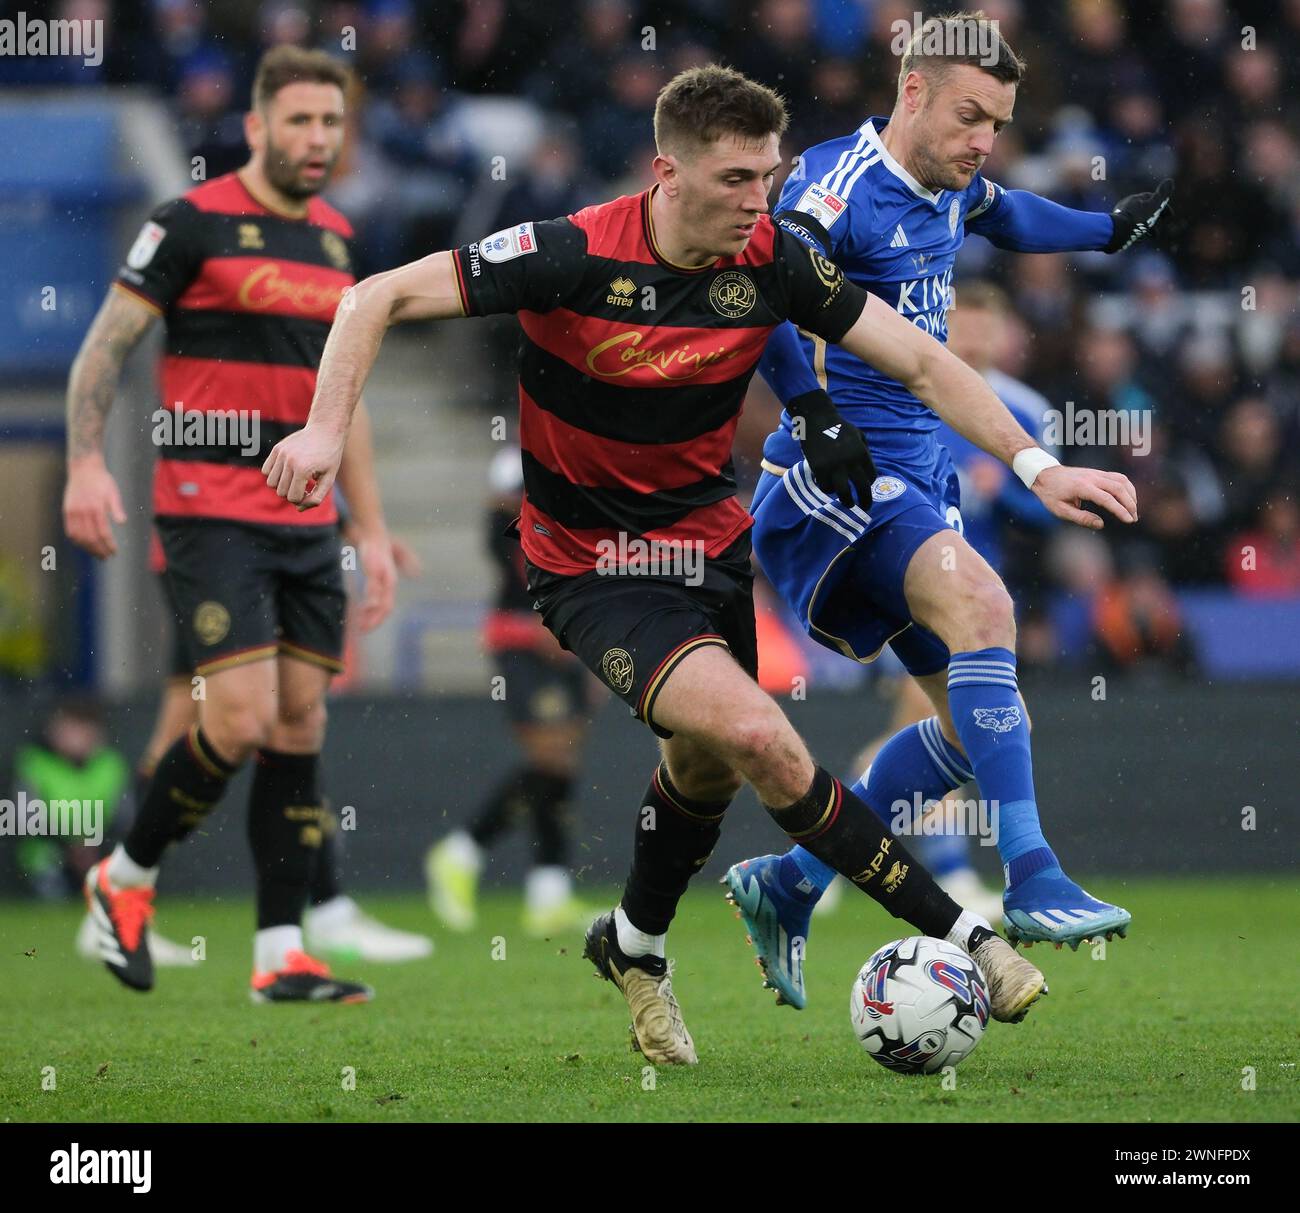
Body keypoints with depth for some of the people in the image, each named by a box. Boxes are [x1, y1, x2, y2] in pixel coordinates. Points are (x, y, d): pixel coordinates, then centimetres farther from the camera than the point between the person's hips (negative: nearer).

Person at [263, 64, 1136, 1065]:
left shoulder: (771, 260, -12)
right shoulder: (578, 257, -24)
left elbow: (920, 360, -6)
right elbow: (378, 299, -17)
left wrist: (1034, 465, -15)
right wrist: (328, 429, -29)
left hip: (709, 541, 6)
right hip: (591, 564, -6)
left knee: (709, 764, 21)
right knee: (757, 735, -24)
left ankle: (635, 946, 51)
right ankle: (960, 935, -17)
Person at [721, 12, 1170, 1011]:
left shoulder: (950, 188, 12)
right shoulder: (844, 184, -15)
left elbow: (1006, 216, 37)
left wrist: (1113, 229, 51)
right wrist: (811, 405, -45)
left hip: (915, 480, 9)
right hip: (830, 478, -9)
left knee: (983, 723, 5)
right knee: (979, 598, -32)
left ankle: (789, 886, 17)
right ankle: (1031, 883, -35)